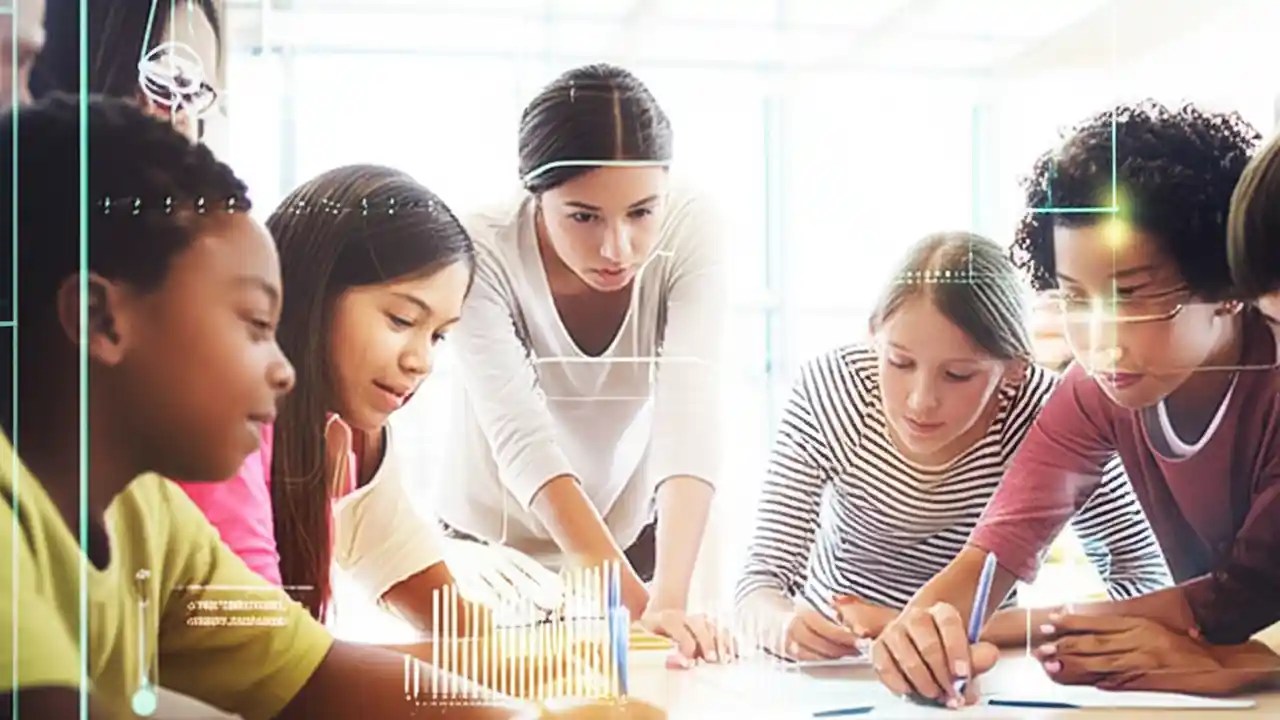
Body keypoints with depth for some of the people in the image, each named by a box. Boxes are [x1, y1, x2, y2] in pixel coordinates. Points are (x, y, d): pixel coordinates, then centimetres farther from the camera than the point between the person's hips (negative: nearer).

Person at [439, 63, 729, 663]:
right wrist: (637, 600, -42)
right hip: (495, 546, -1)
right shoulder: (481, 251, -27)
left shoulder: (689, 231, -22)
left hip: (635, 541, 1)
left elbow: (689, 415, -32)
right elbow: (523, 442, -33)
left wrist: (670, 597, -44)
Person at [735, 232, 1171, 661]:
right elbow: (763, 576, -16)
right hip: (834, 667, 1)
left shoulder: (1044, 415, -23)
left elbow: (1147, 585, -22)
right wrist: (784, 625, -39)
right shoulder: (829, 391, -19)